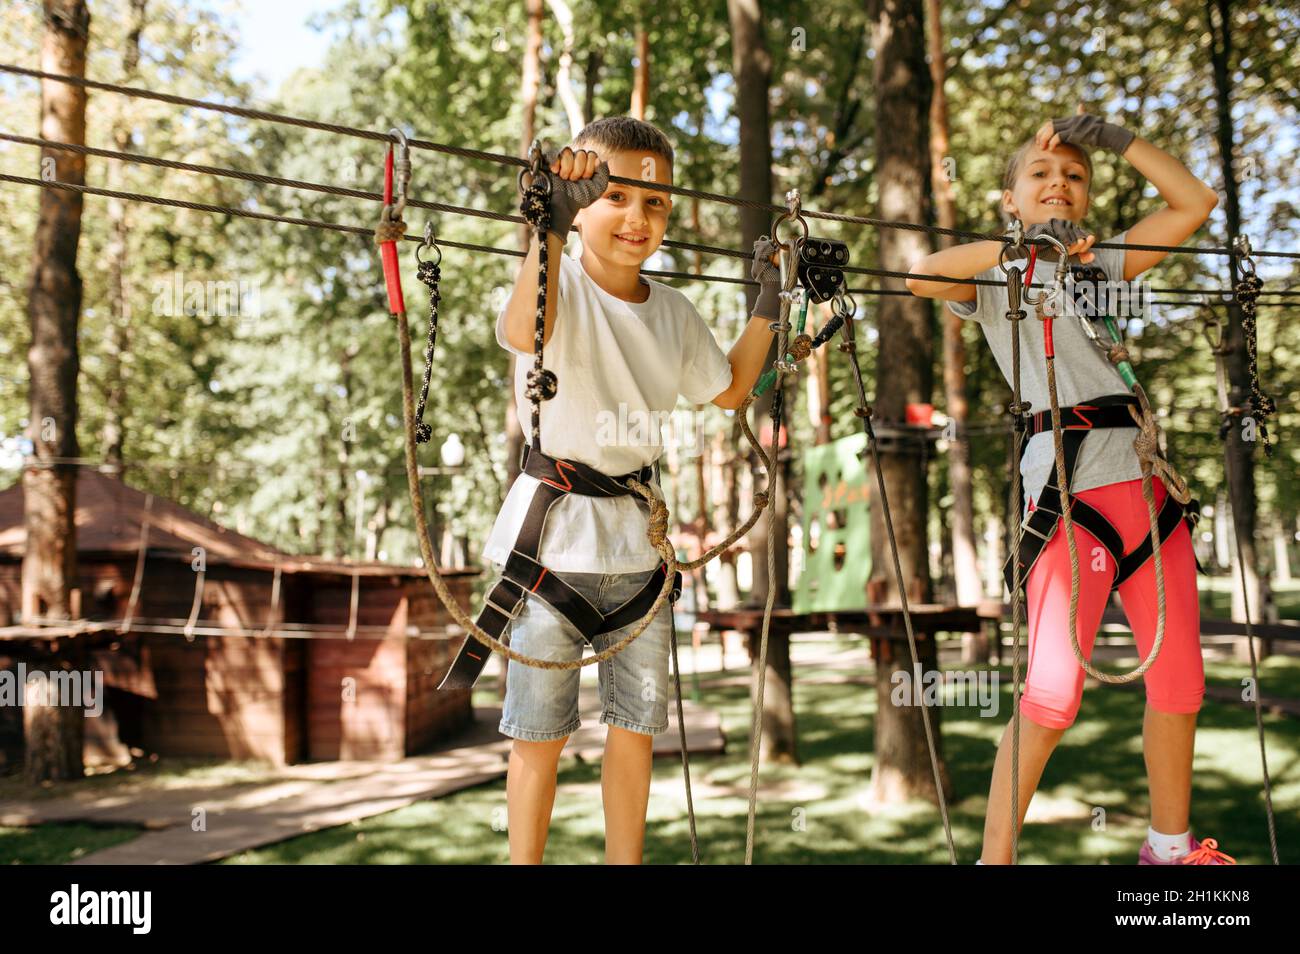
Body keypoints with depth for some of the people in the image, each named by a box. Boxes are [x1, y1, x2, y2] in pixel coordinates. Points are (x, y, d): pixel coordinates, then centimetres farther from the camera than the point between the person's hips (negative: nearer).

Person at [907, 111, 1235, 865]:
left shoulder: (1104, 263, 22)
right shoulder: (997, 274, 8)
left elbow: (1195, 204, 20)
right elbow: (923, 276, -12)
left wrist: (1116, 137, 13)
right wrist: (1022, 241, -19)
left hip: (1145, 479, 6)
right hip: (1068, 489, -6)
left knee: (1179, 679, 8)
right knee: (1054, 694, -13)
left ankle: (1171, 845, 25)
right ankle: (995, 855, 0)